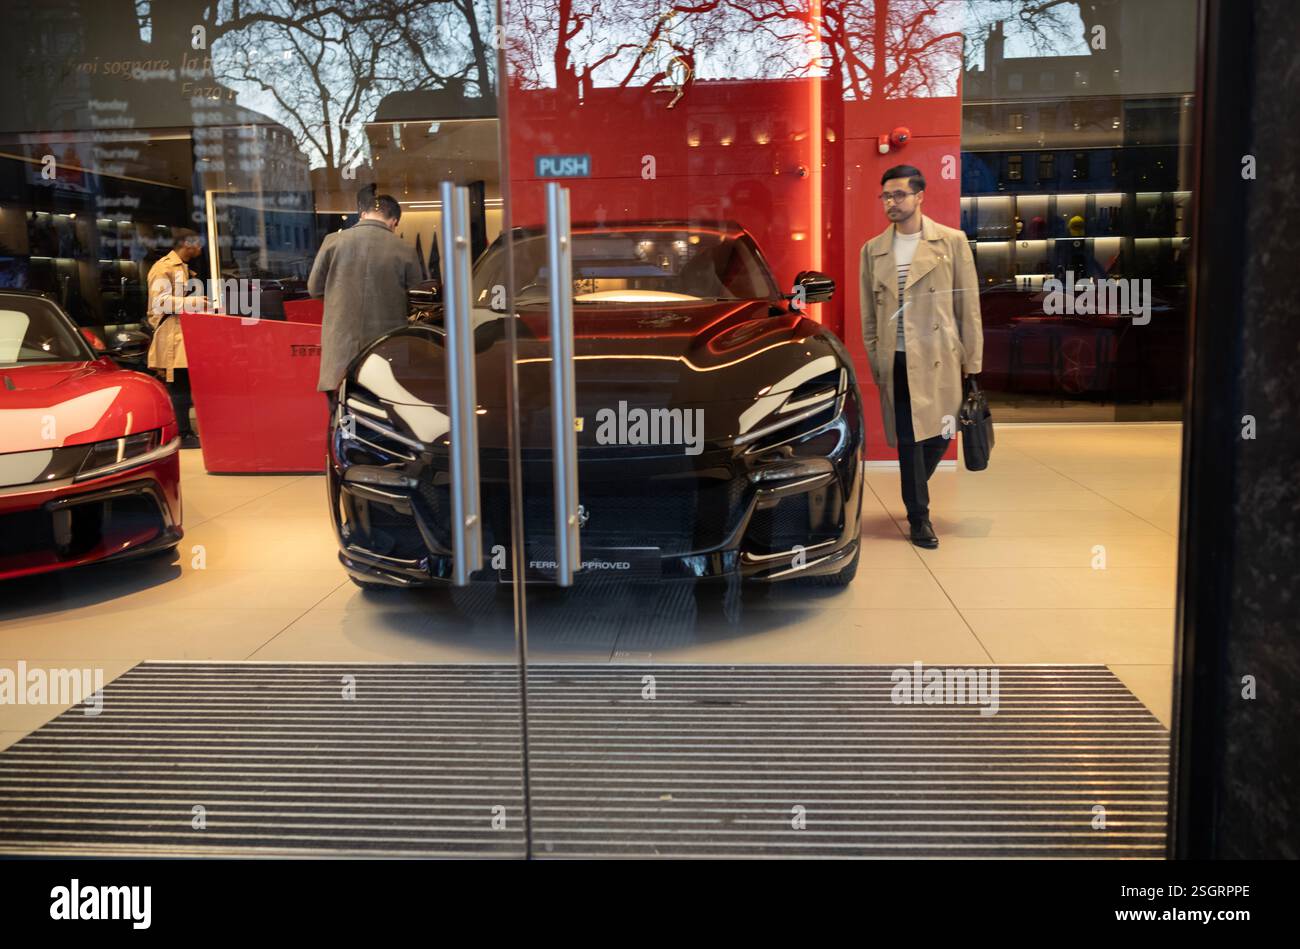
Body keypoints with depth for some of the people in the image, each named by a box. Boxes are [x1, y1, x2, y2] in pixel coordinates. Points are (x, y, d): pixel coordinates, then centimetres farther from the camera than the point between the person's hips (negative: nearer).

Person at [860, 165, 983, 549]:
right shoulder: (873, 250, 10)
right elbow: (869, 314, 11)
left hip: (938, 360, -1)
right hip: (896, 362, 1)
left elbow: (969, 307, 2)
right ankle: (919, 517, 15)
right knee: (908, 441, 2)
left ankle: (915, 495, 32)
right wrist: (874, 359, 5)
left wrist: (972, 362, -2)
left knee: (938, 437, 6)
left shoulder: (951, 241, 3)